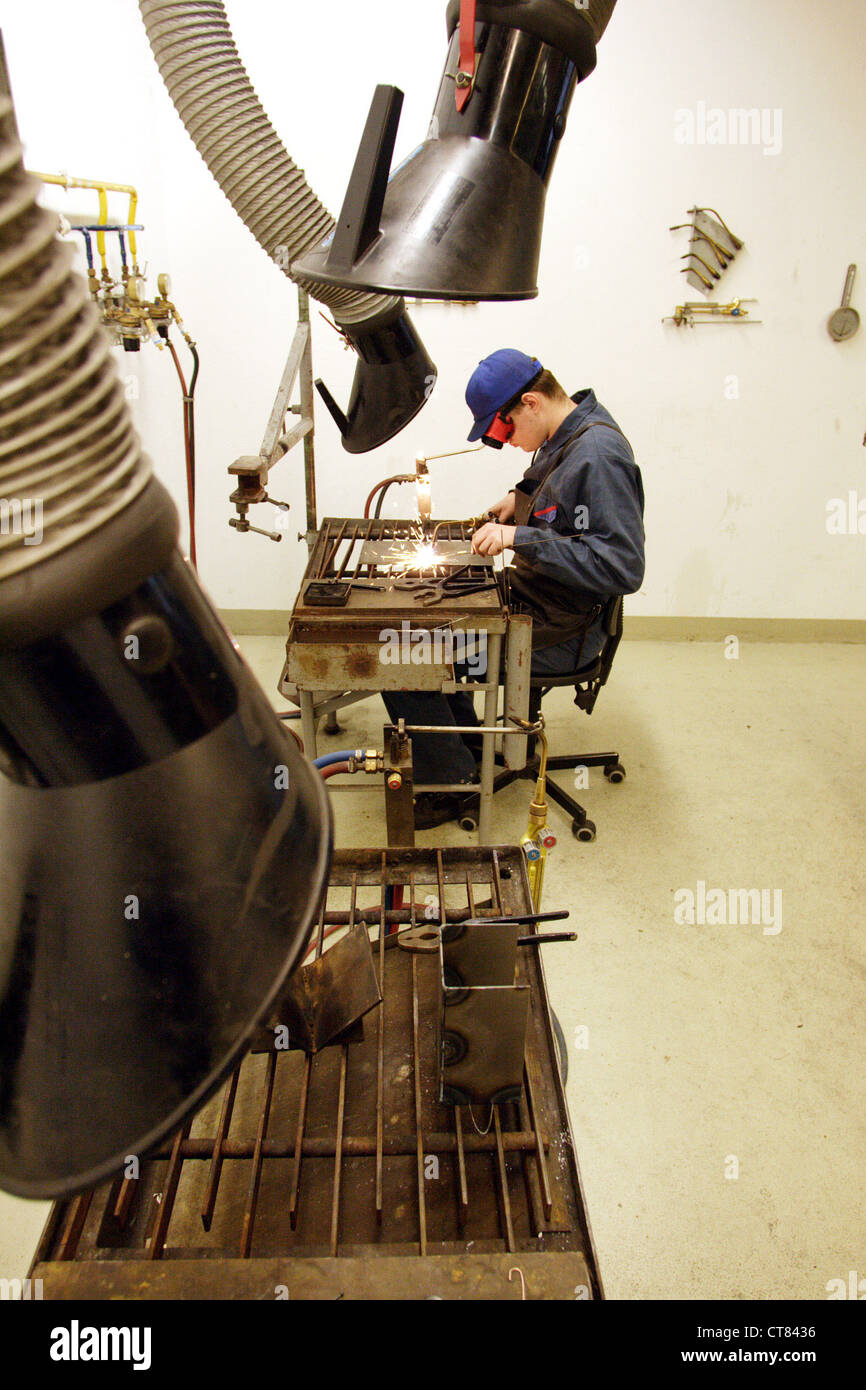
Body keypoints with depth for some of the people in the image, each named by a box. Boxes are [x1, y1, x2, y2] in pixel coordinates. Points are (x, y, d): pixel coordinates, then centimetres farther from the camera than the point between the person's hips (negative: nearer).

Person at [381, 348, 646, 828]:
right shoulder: (563, 437, 6)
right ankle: (467, 747, 28)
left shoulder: (599, 455, -24)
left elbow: (623, 567, -30)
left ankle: (452, 783, 5)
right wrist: (522, 495, 8)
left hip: (560, 630, -10)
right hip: (529, 595, 10)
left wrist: (522, 537, -30)